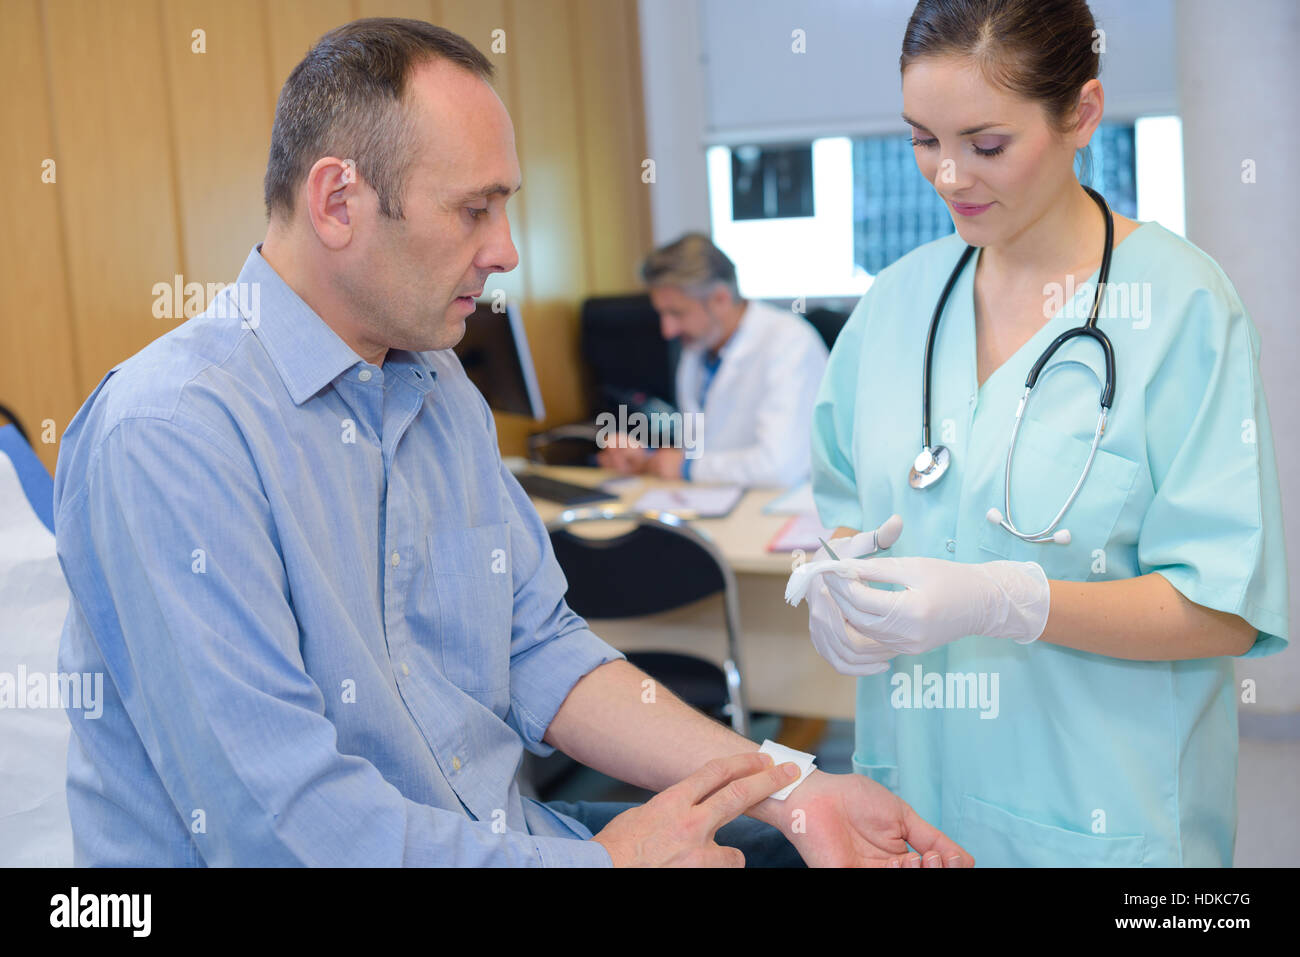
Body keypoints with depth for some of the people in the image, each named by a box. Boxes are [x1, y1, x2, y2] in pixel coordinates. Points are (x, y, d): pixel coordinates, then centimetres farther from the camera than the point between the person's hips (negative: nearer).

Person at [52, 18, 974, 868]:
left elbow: (538, 650, 7)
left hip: (503, 831, 7)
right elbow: (278, 822, -25)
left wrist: (787, 788, -3)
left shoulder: (444, 387, 7)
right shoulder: (166, 437, -21)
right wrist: (601, 862, -16)